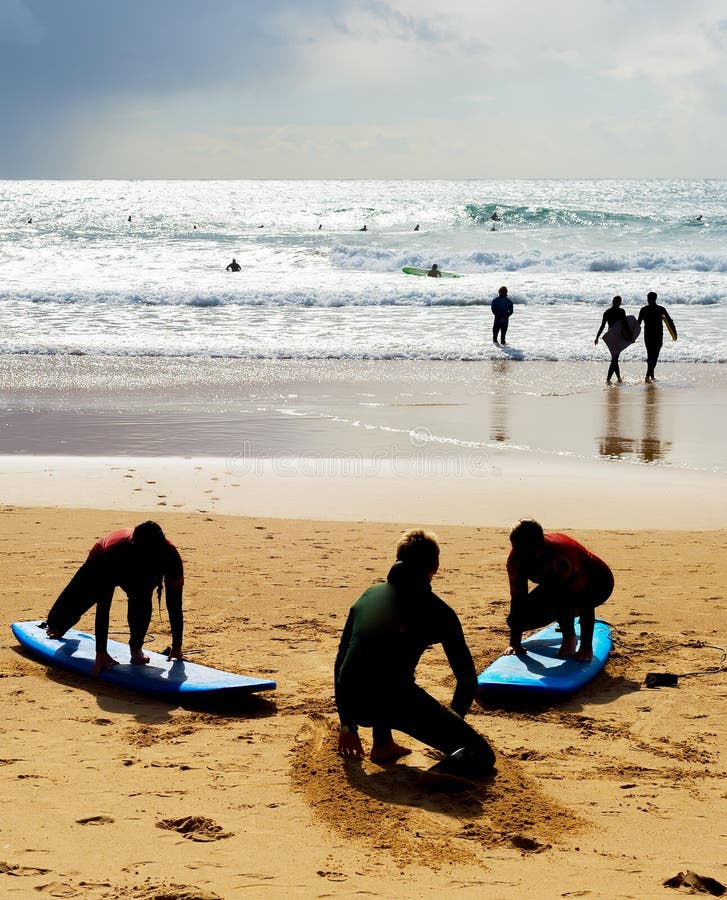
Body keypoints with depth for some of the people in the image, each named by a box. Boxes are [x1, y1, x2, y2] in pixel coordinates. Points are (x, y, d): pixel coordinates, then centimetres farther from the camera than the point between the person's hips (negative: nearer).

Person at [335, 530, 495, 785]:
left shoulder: (368, 596, 20)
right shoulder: (438, 611, 9)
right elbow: (467, 679, 12)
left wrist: (347, 725, 32)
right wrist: (452, 722, 31)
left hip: (353, 704, 5)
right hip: (396, 702, -5)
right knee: (481, 755, 2)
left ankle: (382, 744, 31)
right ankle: (446, 770, -30)